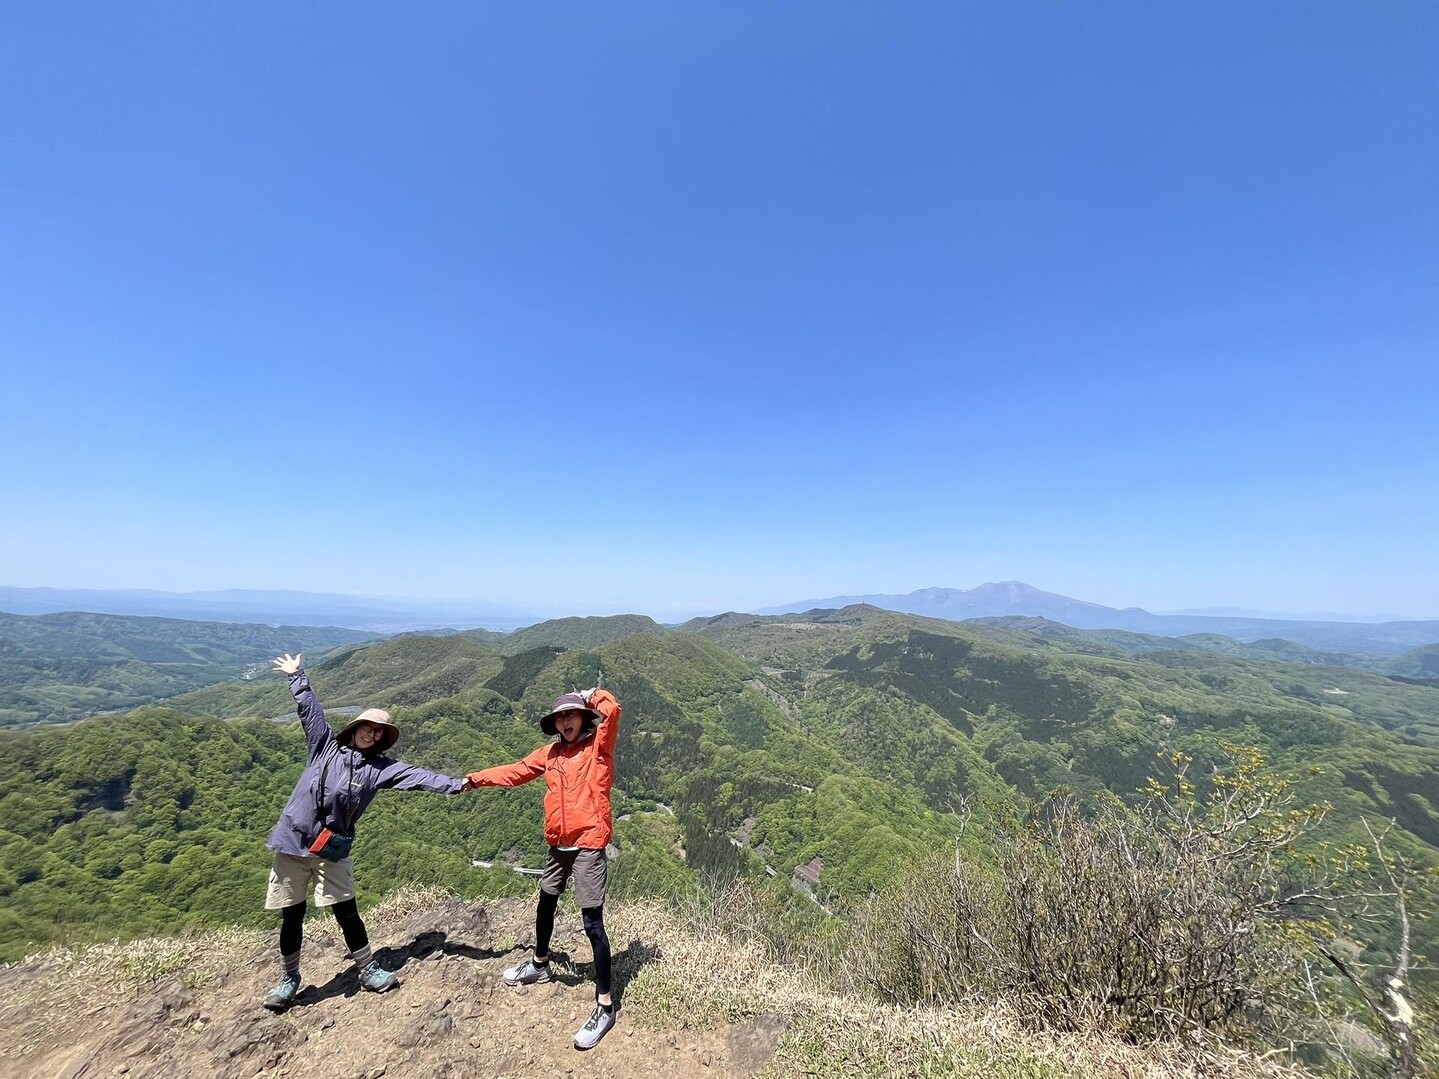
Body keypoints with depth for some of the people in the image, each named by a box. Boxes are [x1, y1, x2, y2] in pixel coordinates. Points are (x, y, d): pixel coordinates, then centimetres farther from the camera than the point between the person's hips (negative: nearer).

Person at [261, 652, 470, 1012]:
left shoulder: (379, 767, -1)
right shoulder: (326, 745, 1)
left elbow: (415, 776, -11)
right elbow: (309, 708, 3)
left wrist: (453, 785, -22)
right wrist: (296, 677, 4)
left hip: (332, 850, 0)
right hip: (292, 841, 0)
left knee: (346, 912, 3)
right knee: (292, 915, 10)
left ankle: (369, 970, 19)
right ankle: (289, 979, 32)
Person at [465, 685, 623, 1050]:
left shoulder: (599, 745, -11)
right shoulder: (551, 752, 6)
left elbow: (611, 708, -28)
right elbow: (516, 771, 17)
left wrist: (586, 697, -11)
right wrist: (476, 779, 18)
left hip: (588, 845, -7)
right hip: (558, 845, 7)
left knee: (593, 922, -4)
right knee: (545, 905, 27)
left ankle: (605, 1006, 10)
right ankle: (539, 964, 54)